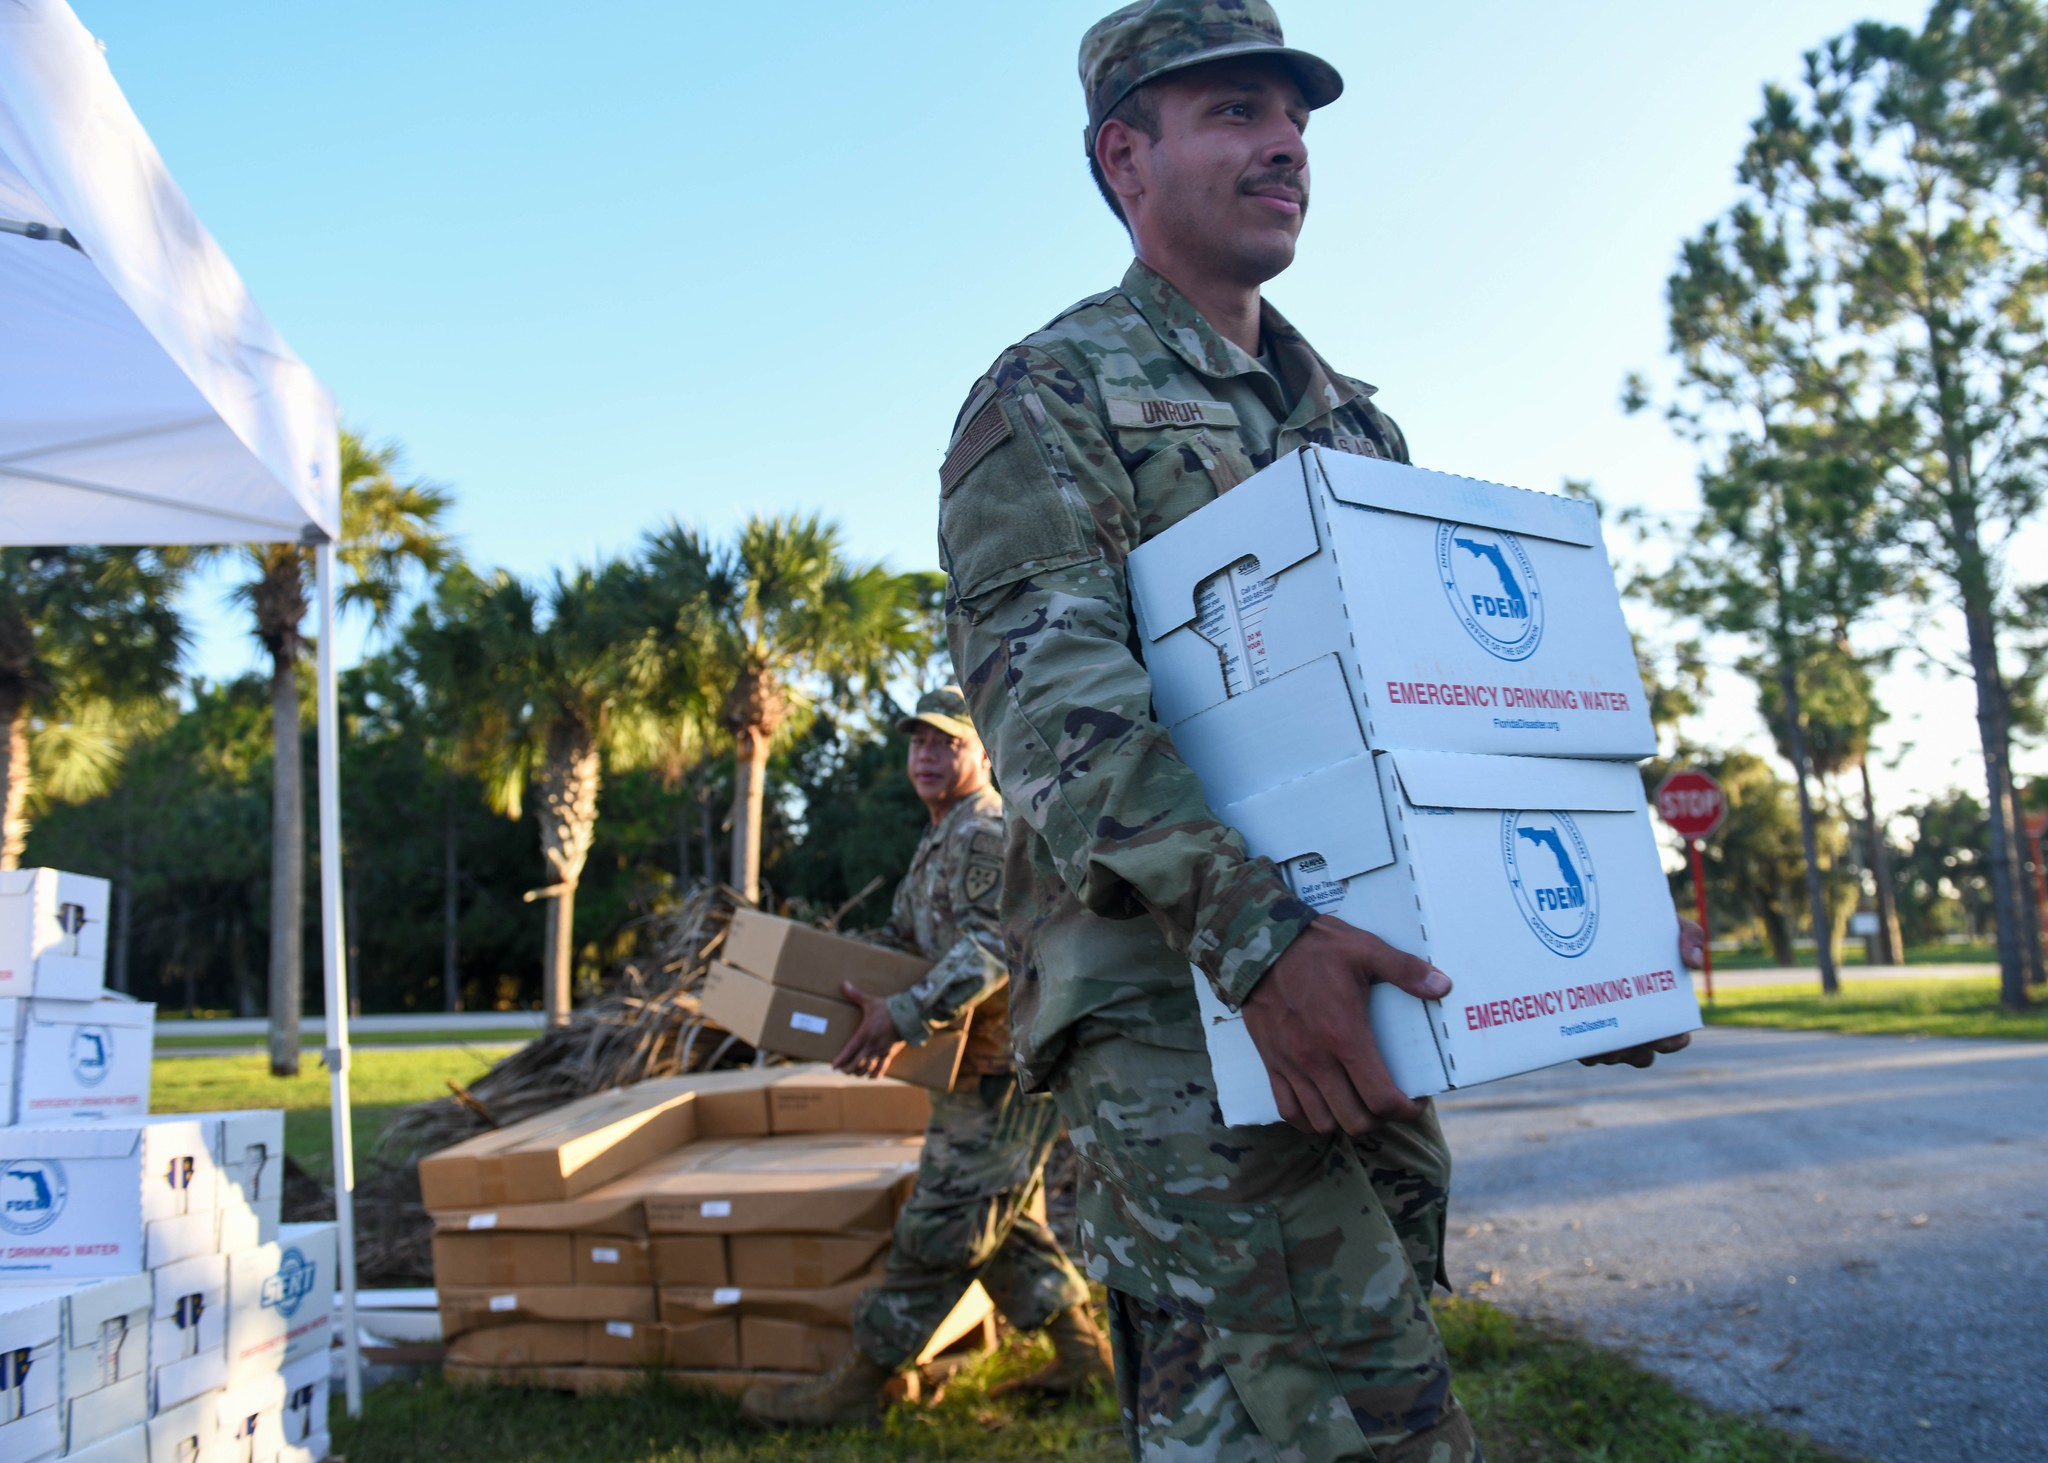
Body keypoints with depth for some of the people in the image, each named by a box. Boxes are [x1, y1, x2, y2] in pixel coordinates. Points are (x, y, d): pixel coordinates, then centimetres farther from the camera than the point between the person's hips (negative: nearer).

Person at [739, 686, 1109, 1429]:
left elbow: (992, 948, -27)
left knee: (941, 1222, -6)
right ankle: (1080, 1348, 25)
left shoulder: (989, 833, -14)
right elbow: (901, 937, 26)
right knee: (1004, 1221, 16)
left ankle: (856, 1384, -2)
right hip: (982, 1064, 11)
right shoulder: (939, 843, 20)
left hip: (1006, 1068, -11)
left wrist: (904, 1015, -33)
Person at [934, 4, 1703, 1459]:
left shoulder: (1361, 423, 21)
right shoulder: (1049, 398, -1)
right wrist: (1253, 927, -30)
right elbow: (1050, 697, -16)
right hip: (1162, 989, -7)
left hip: (1353, 998, 7)